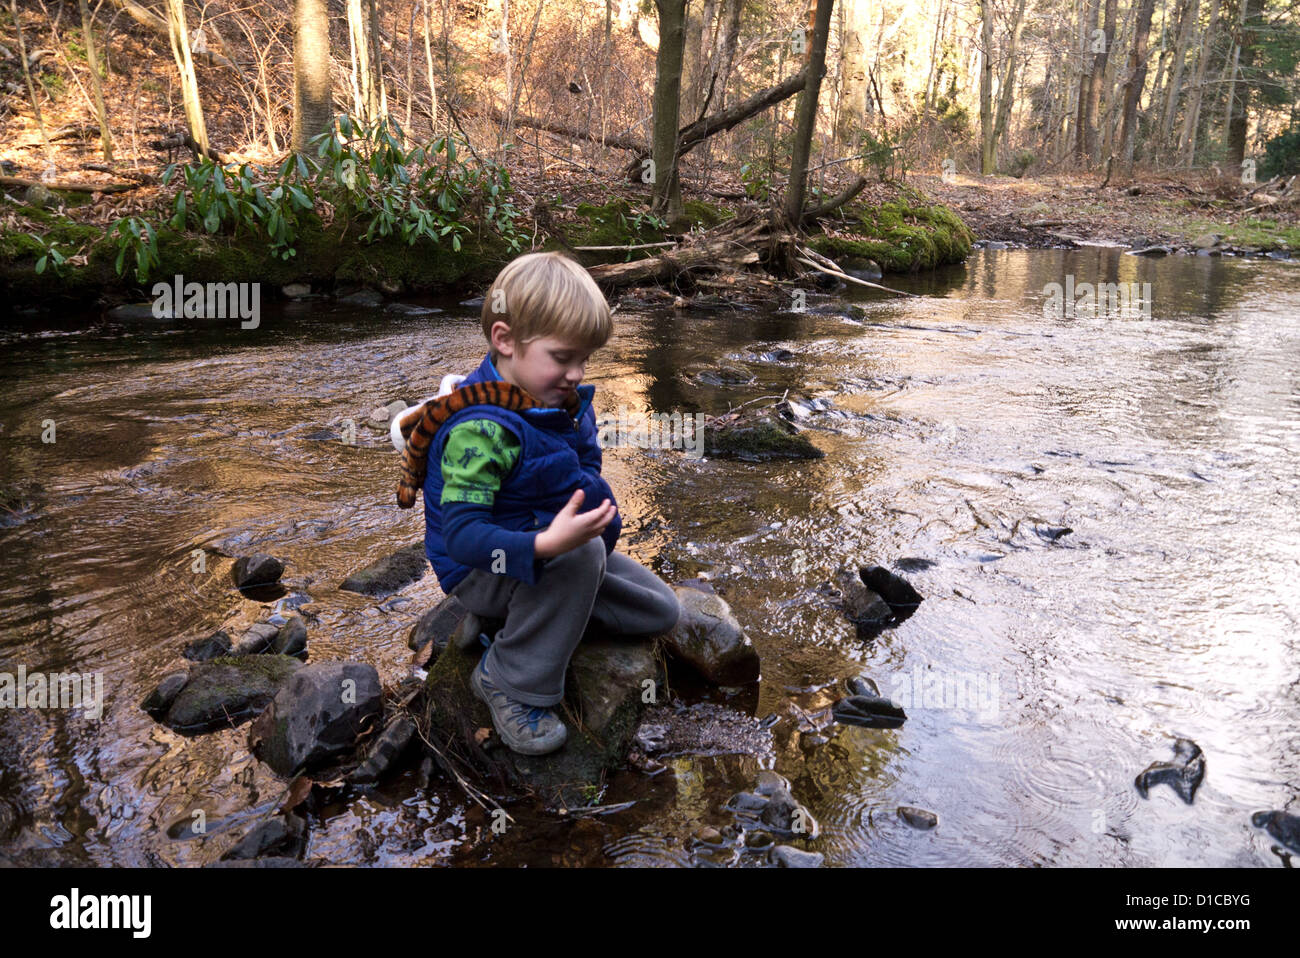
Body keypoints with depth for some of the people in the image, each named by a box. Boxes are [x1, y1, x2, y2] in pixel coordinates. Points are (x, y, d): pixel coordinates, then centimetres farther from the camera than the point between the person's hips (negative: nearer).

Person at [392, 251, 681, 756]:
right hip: (480, 569, -9)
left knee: (660, 611, 9)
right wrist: (546, 545, -48)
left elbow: (577, 475, 12)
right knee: (580, 555, -38)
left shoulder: (553, 398, -3)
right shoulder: (481, 428, -30)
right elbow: (460, 533, -34)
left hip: (552, 547, 9)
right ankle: (511, 682, -17)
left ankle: (512, 615, 12)